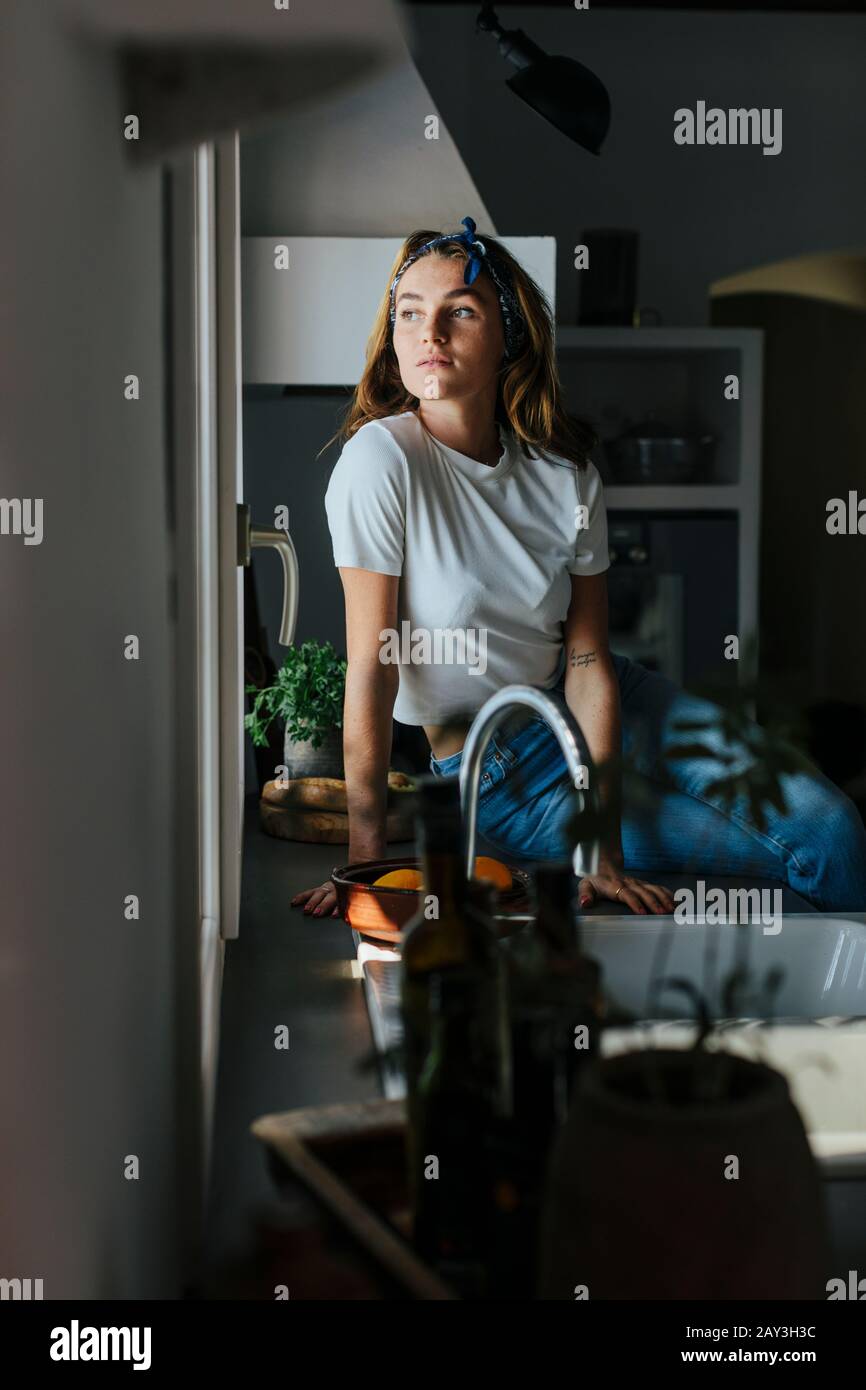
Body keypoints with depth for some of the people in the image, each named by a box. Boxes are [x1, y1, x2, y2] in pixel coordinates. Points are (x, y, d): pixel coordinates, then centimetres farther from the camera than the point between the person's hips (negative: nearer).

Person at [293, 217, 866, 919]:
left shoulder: (566, 470, -10)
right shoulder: (380, 461, -24)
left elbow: (589, 663, -12)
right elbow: (371, 667, -23)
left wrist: (605, 851, -17)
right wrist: (366, 859, -19)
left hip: (588, 707, 4)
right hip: (498, 774, -4)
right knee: (808, 852, -8)